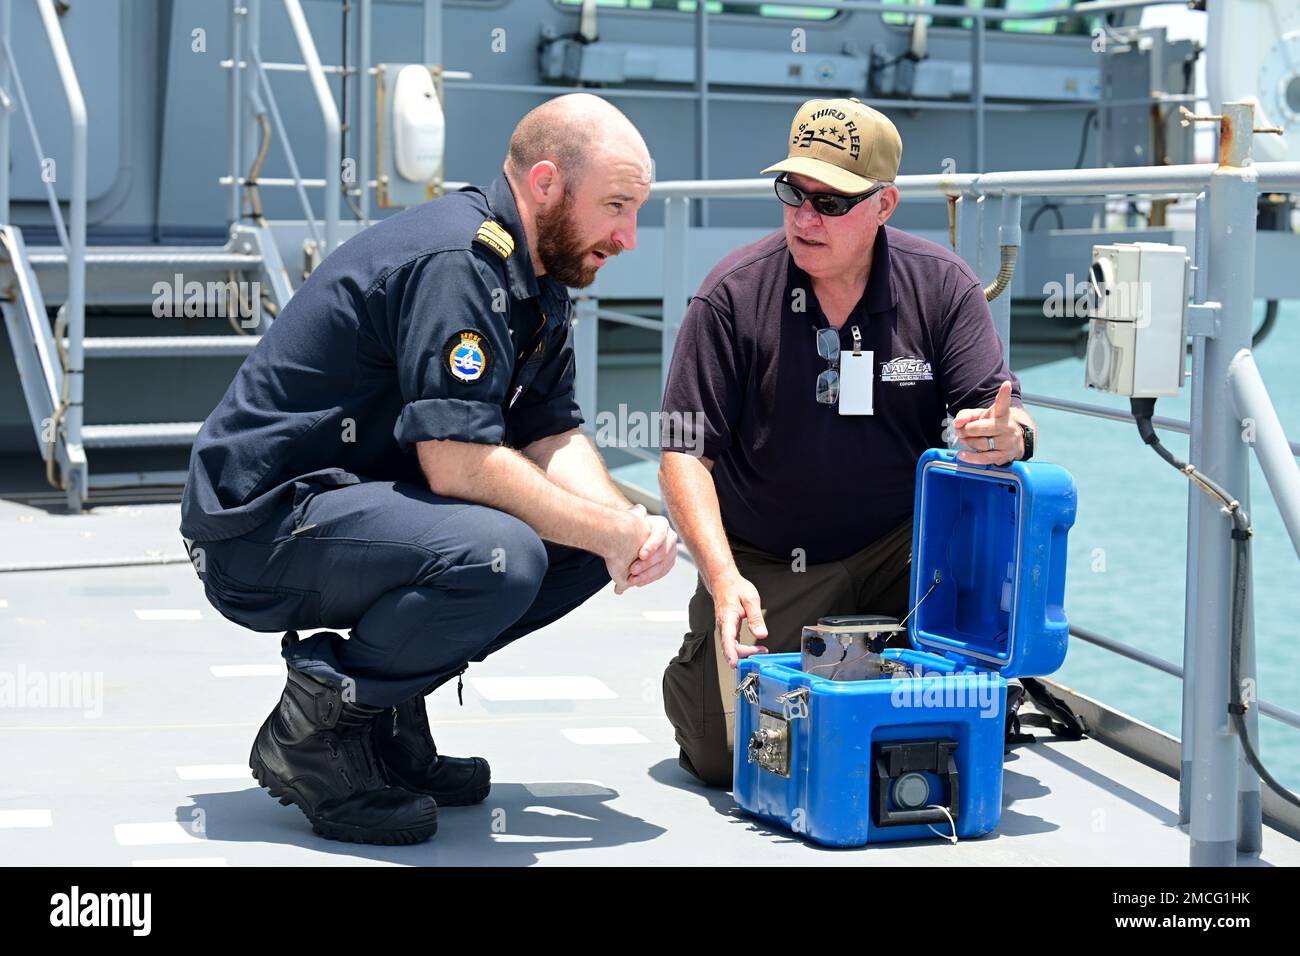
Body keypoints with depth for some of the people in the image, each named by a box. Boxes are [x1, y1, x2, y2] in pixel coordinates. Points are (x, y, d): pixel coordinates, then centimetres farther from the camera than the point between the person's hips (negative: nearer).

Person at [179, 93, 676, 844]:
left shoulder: (535, 275, 10)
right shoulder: (458, 259, -21)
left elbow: (553, 432, 7)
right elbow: (457, 462, -27)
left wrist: (626, 524, -12)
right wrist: (606, 532, -20)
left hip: (359, 500, 10)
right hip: (264, 522, -10)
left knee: (589, 541, 2)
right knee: (494, 555, -33)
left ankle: (386, 710, 7)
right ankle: (315, 730, -11)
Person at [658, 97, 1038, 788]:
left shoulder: (941, 285, -5)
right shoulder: (733, 294, -10)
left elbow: (1003, 414, -8)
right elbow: (685, 451, -12)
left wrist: (1007, 436, -36)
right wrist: (724, 580, -27)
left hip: (899, 549, 2)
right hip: (763, 566, -1)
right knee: (728, 753, -16)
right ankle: (700, 673, 23)